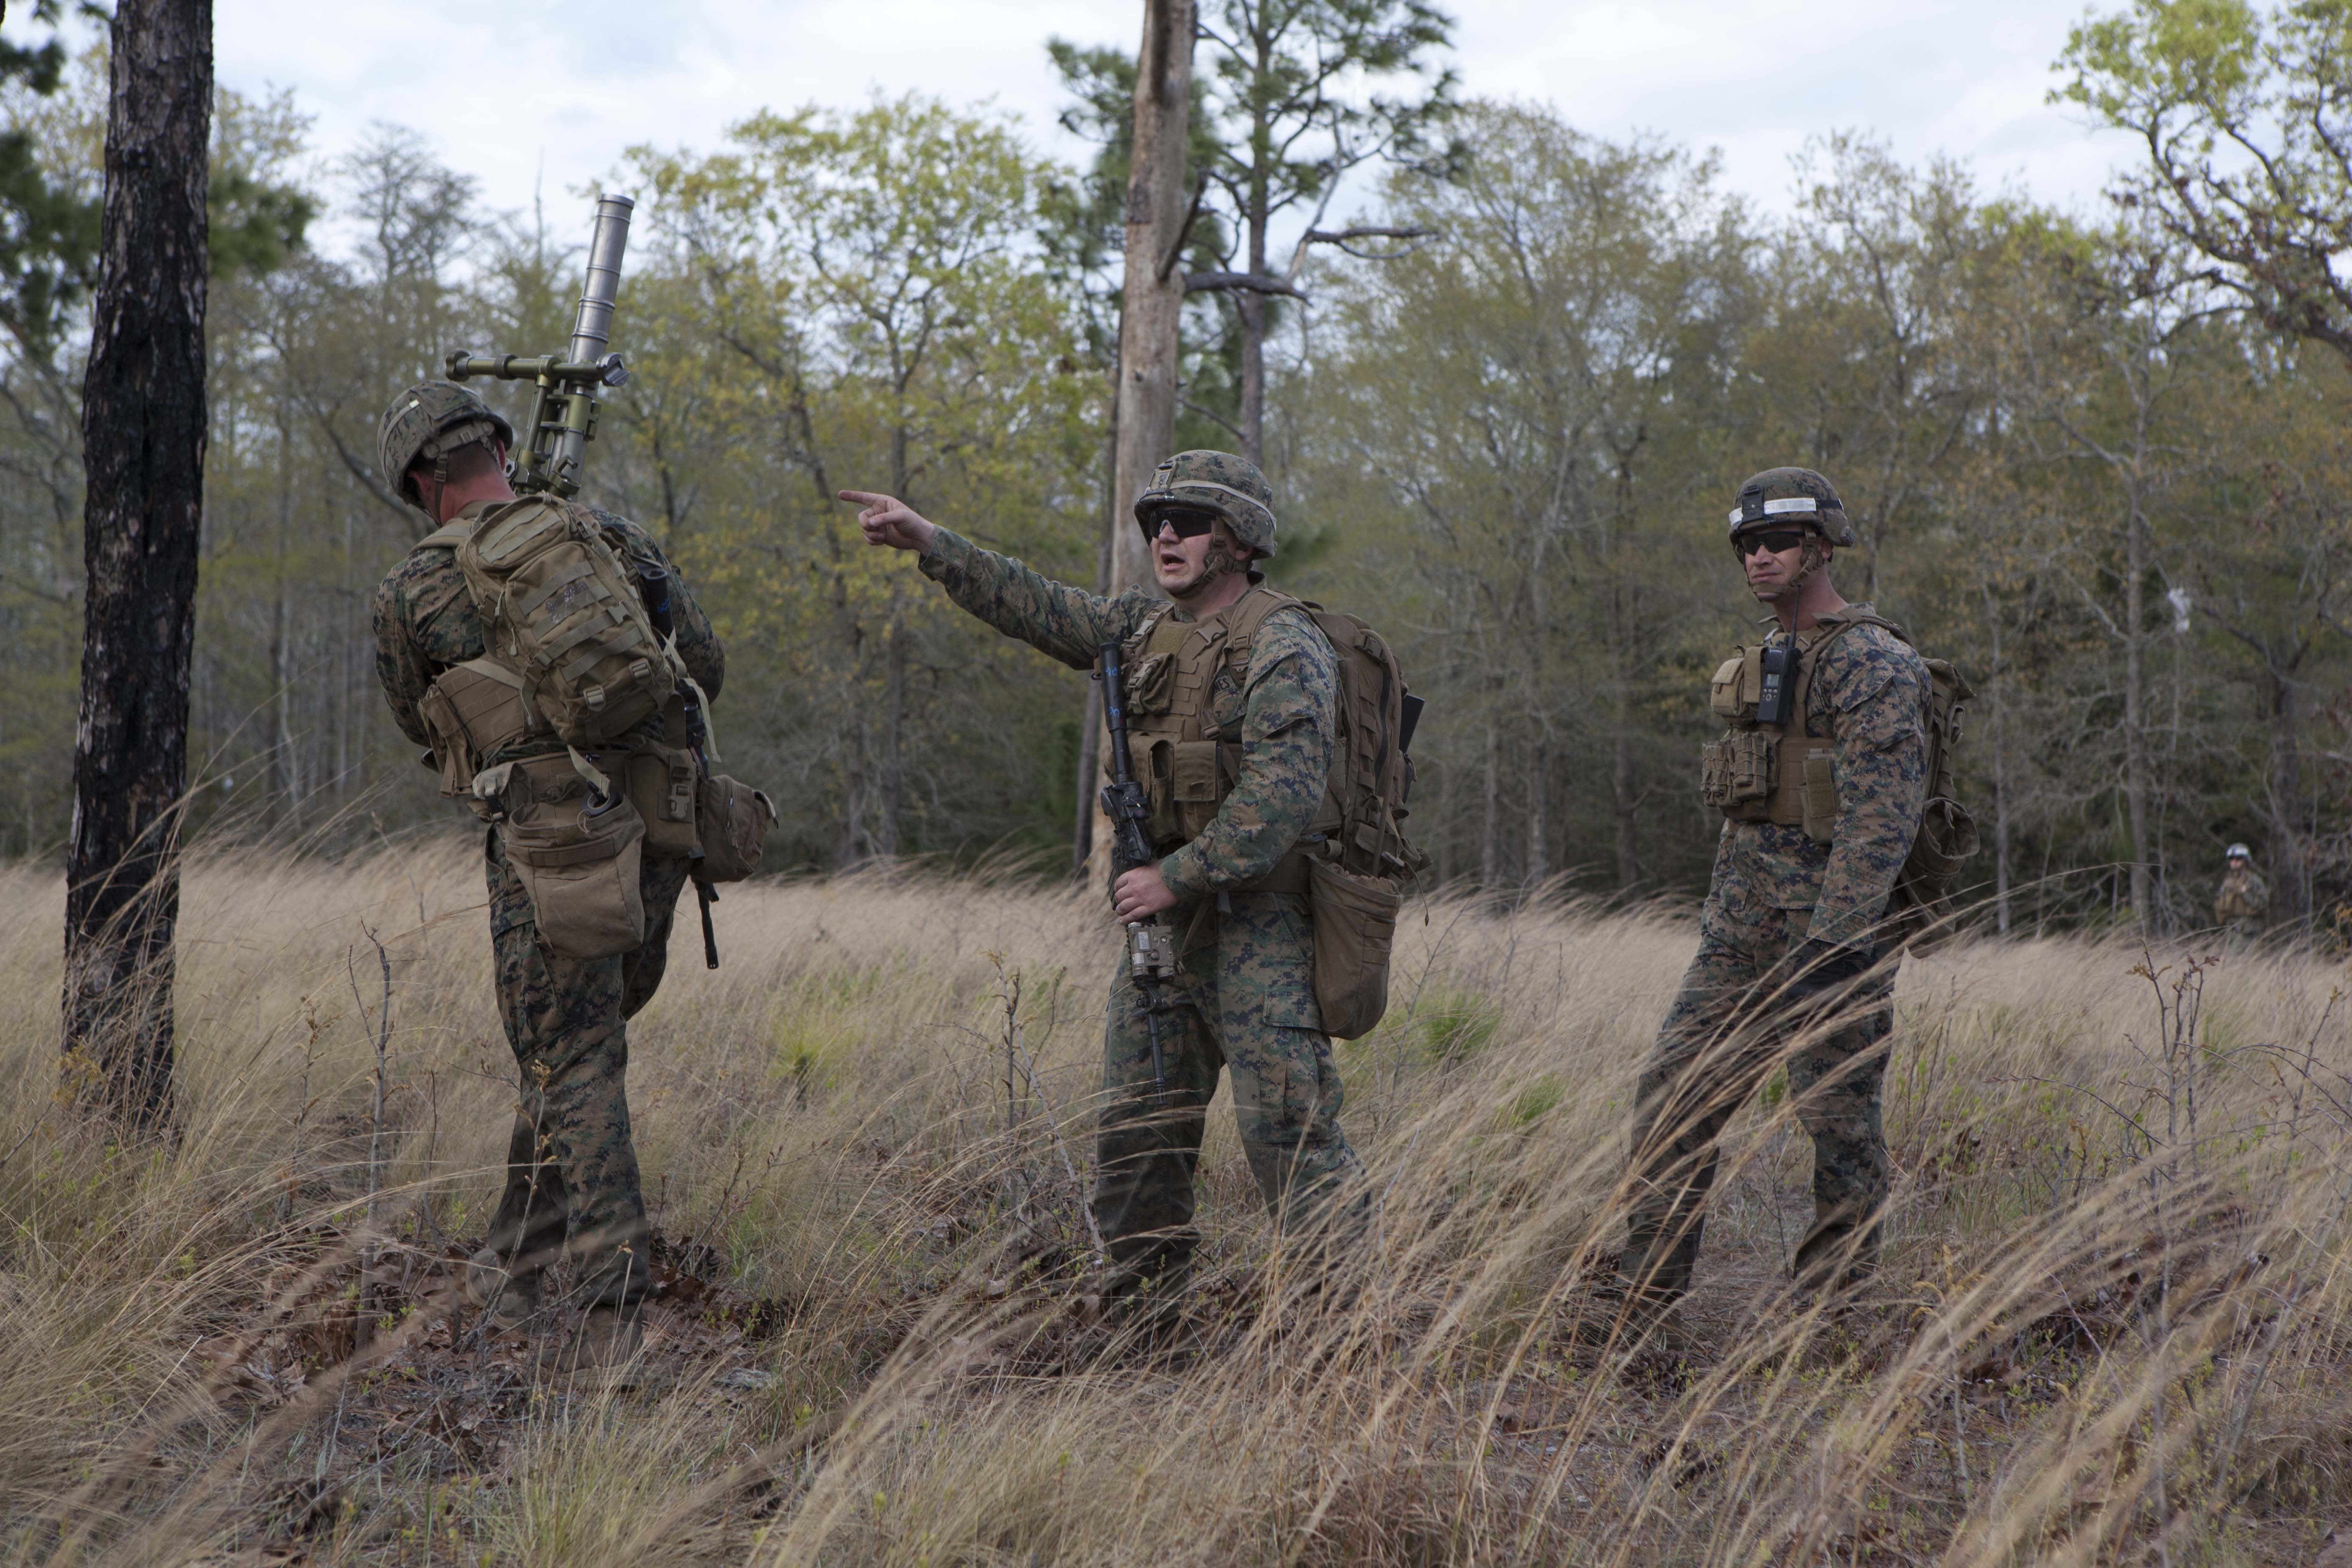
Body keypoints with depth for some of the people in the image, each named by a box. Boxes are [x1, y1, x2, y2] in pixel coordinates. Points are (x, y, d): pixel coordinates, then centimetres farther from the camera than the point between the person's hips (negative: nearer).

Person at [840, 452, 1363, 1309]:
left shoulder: (1285, 650, -14)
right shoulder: (1150, 627, 12)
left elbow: (1282, 798, -23)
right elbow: (1039, 607, 18)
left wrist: (1176, 877, -20)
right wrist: (926, 541, 13)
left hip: (1258, 926, -8)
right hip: (1165, 919, 8)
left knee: (1288, 1127, -10)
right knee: (1137, 1126, 11)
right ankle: (1140, 1305, 20)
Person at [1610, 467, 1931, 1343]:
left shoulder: (1871, 663, -11)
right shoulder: (1765, 663, 18)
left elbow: (1883, 815, -20)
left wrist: (1830, 942, -27)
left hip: (1835, 921, -8)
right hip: (1745, 925, 8)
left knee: (1838, 1121, -1)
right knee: (1673, 1096, 1)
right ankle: (1648, 1302, 5)